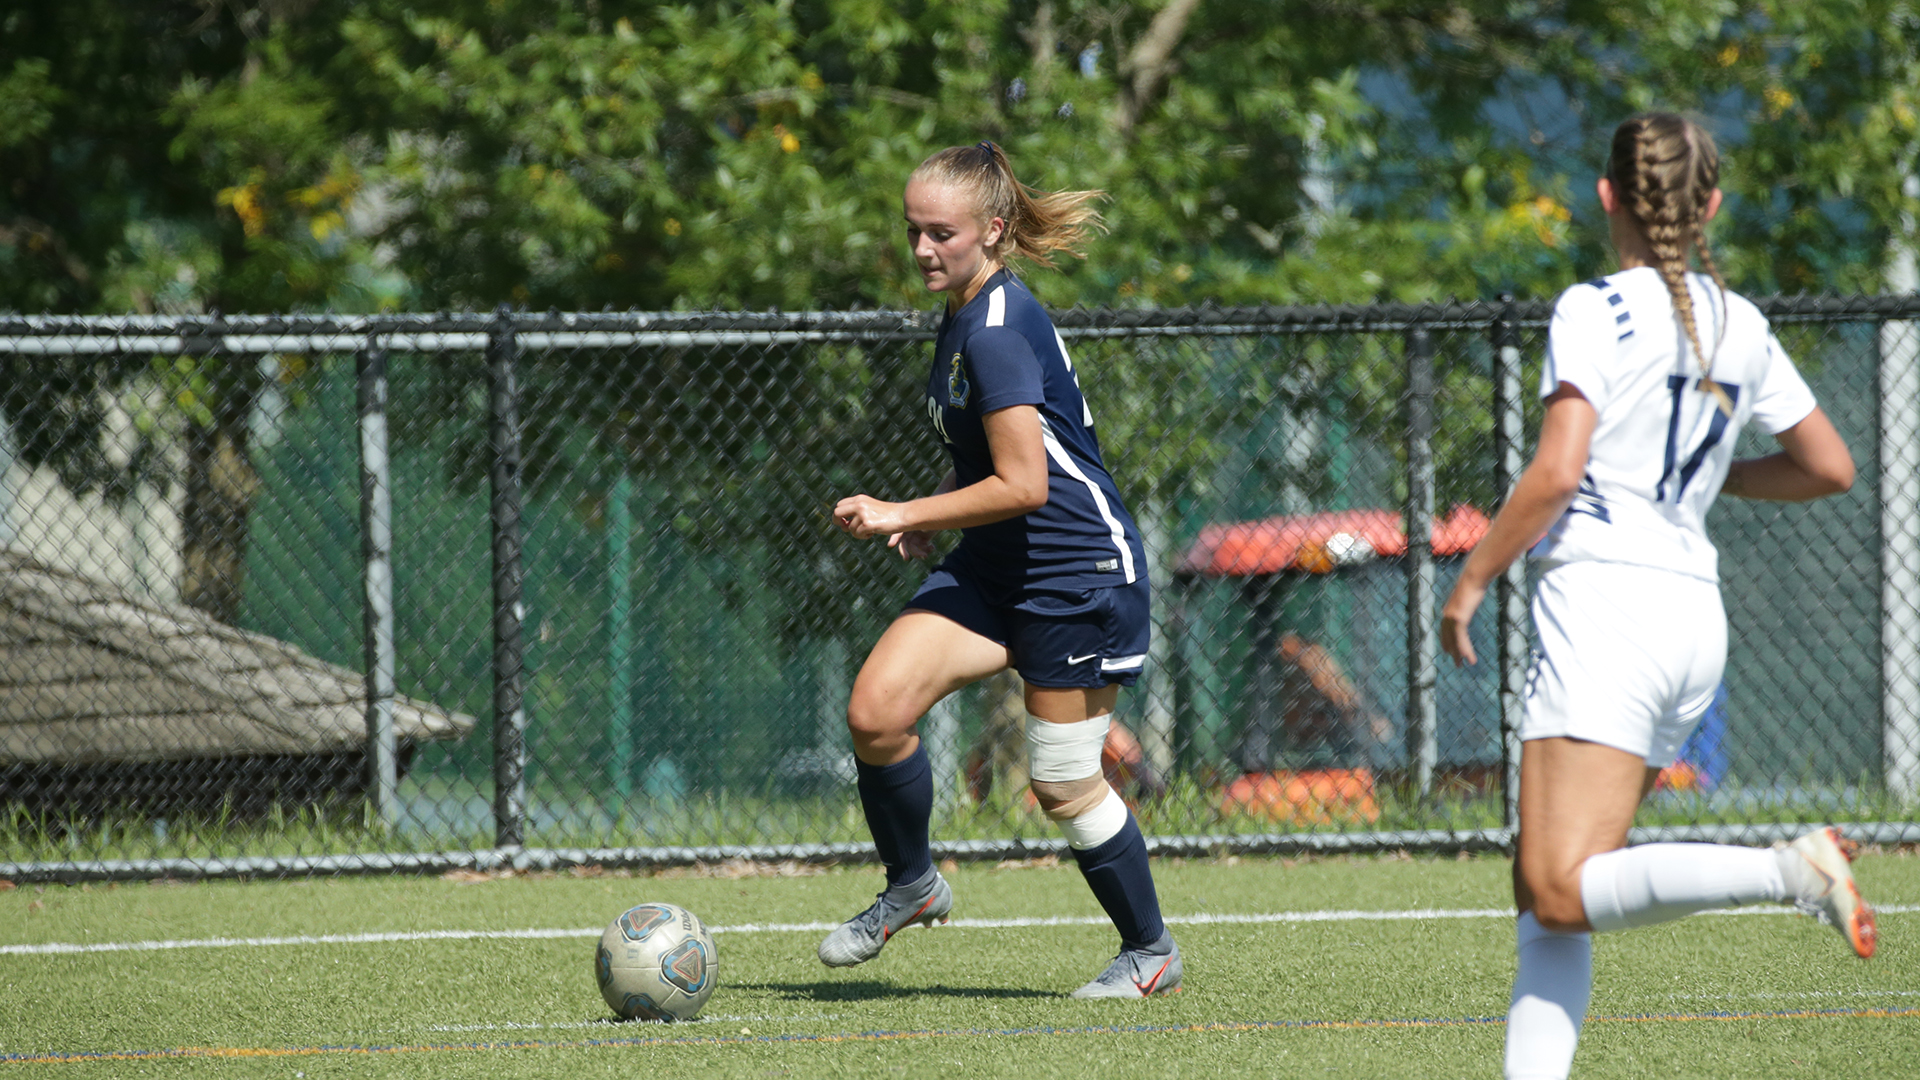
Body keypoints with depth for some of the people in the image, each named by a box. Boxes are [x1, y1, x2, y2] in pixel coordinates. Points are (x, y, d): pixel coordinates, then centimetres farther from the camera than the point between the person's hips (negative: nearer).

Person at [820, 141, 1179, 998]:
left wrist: (904, 514, -19)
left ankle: (1150, 950, 20)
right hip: (994, 570, 9)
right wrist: (935, 515, 11)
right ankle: (911, 886, 11)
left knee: (1063, 785, 0)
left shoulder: (998, 331, -21)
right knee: (875, 711, -10)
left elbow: (1023, 485, -25)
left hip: (1081, 572, -9)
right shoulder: (965, 315, 9)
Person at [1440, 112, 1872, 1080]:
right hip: (1695, 611, 7)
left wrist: (1470, 581, -3)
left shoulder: (1596, 312, -5)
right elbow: (1830, 467, 21)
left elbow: (1556, 473, -15)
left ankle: (1791, 871, -27)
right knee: (1543, 893, 10)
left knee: (1562, 895, -15)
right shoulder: (1741, 327, 13)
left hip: (1606, 607, -7)